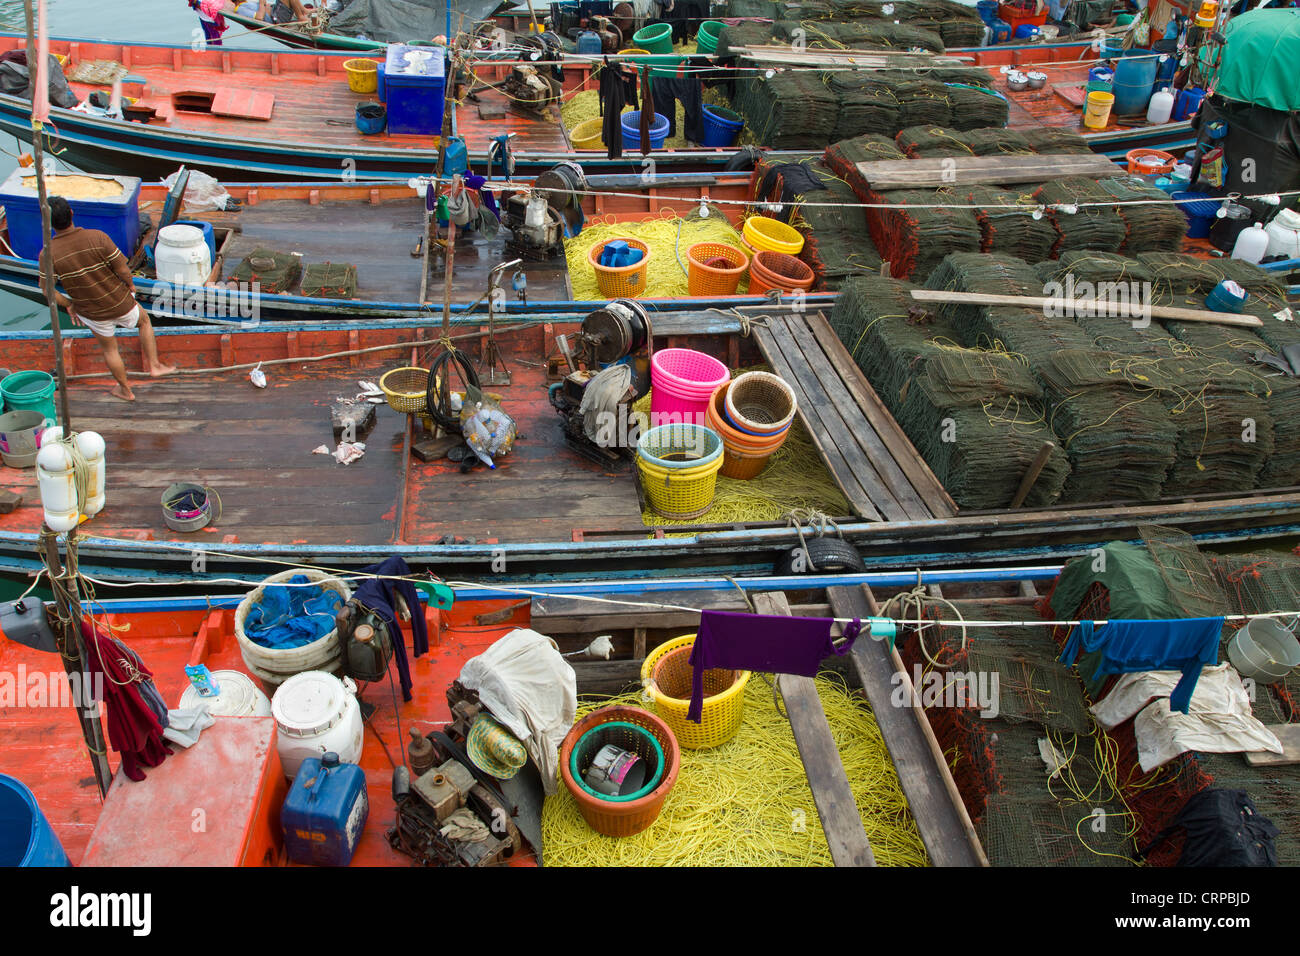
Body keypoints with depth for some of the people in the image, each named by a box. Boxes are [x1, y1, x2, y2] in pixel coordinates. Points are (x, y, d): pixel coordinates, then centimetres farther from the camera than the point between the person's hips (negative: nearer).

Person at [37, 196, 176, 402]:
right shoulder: (97, 238, -23)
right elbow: (123, 270, -17)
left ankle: (125, 389, 40)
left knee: (109, 349, 24)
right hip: (120, 302, -1)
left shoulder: (48, 254, -19)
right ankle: (154, 364, 31)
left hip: (92, 313, 1)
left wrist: (69, 305, 9)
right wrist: (130, 286, 5)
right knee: (144, 320, 32)